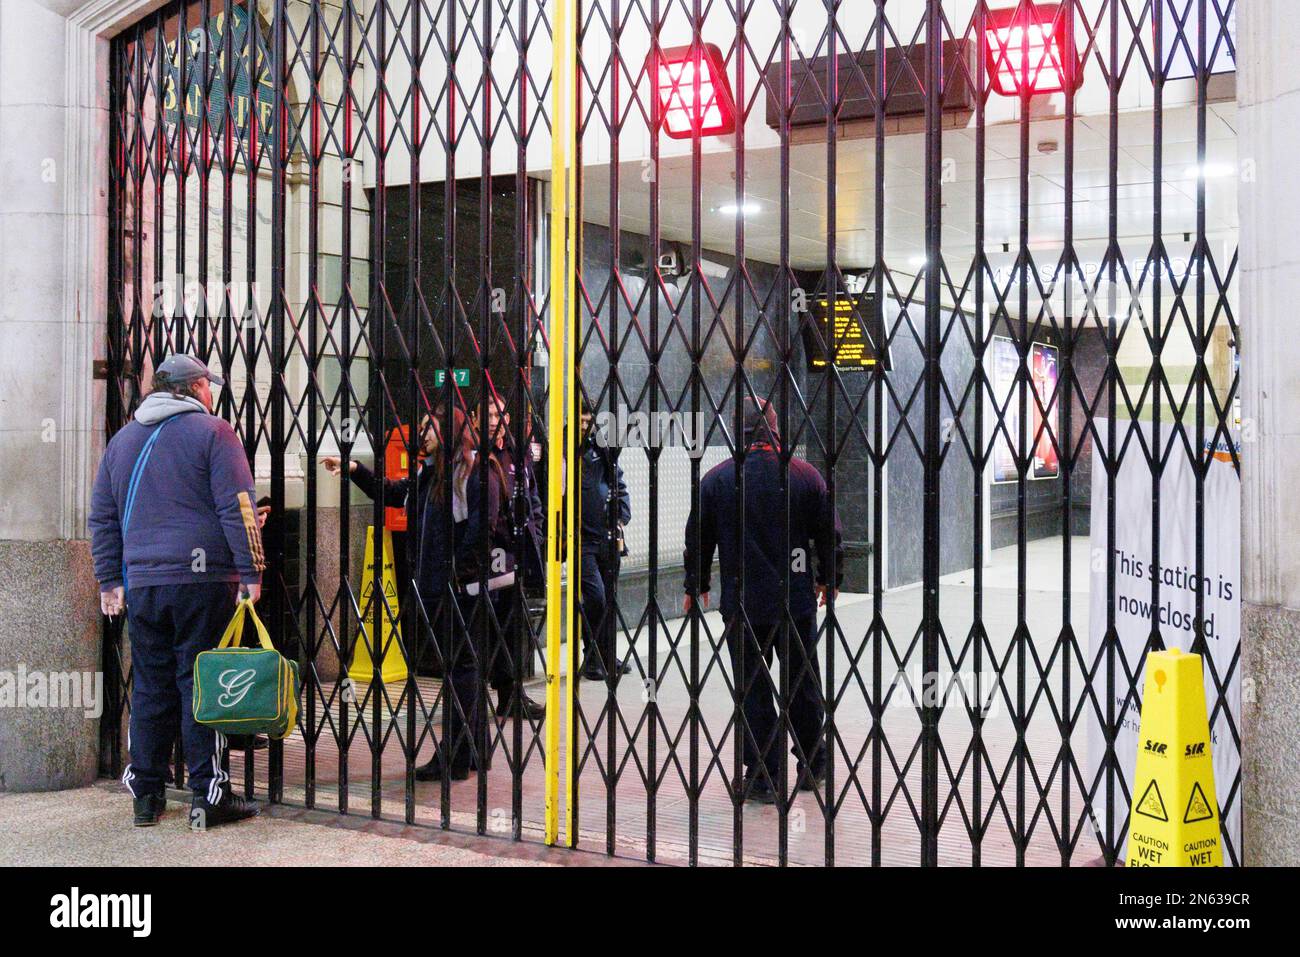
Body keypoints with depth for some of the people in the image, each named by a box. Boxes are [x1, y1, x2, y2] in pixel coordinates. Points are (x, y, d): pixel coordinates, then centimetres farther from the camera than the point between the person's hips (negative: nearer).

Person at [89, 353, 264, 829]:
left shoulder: (122, 439, 17)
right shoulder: (212, 432, -2)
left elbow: (102, 517, 18)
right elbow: (238, 508, -8)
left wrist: (110, 579, 21)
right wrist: (251, 571, -6)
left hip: (142, 583, 5)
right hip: (203, 577, -5)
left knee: (150, 686, 10)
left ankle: (147, 794, 15)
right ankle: (208, 793, 1)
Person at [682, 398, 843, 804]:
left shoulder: (716, 479, -5)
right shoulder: (805, 474, -2)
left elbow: (698, 538, 2)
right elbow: (829, 534, 5)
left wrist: (695, 587, 17)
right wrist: (828, 579, 21)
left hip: (742, 603, -1)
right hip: (797, 601, 2)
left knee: (752, 692, 4)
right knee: (803, 684, 15)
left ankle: (761, 779, 6)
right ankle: (812, 767, 27)